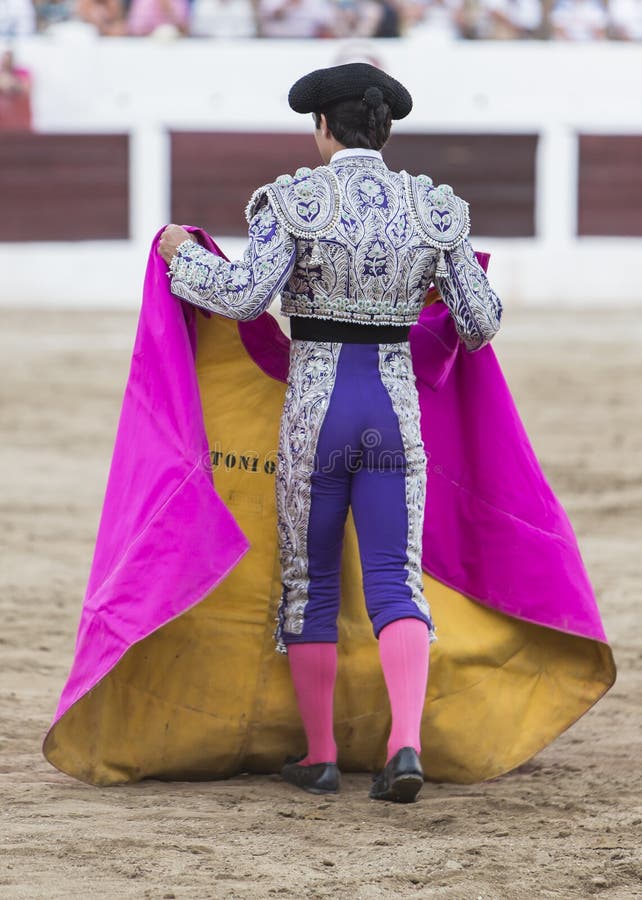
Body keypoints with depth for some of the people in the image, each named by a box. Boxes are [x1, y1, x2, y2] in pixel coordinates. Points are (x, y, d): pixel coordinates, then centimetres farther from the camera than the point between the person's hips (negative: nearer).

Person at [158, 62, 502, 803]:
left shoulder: (297, 201, -9)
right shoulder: (433, 208, 1)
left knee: (309, 581, 14)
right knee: (395, 586, 1)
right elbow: (481, 320, 3)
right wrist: (467, 323, 29)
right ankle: (405, 745, -21)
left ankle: (319, 757, 20)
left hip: (314, 411, -2)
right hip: (395, 408, 2)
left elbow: (247, 297, -20)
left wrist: (184, 256, -1)